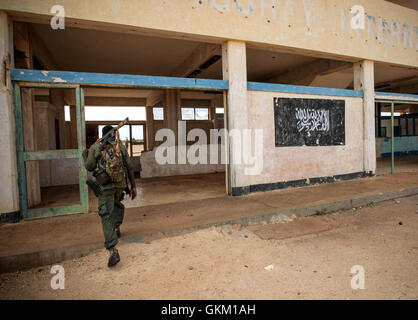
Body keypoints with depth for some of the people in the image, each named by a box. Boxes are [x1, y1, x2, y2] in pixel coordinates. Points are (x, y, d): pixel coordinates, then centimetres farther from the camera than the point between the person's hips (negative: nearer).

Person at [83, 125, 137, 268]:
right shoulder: (121, 146, 4)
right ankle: (117, 227, 33)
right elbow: (130, 167, 2)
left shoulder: (95, 147, 1)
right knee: (117, 203, 35)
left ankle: (113, 251, -11)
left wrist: (85, 156, 25)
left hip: (105, 185, -2)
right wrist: (133, 187, 6)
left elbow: (89, 167, 4)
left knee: (106, 216, -2)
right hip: (121, 184, 2)